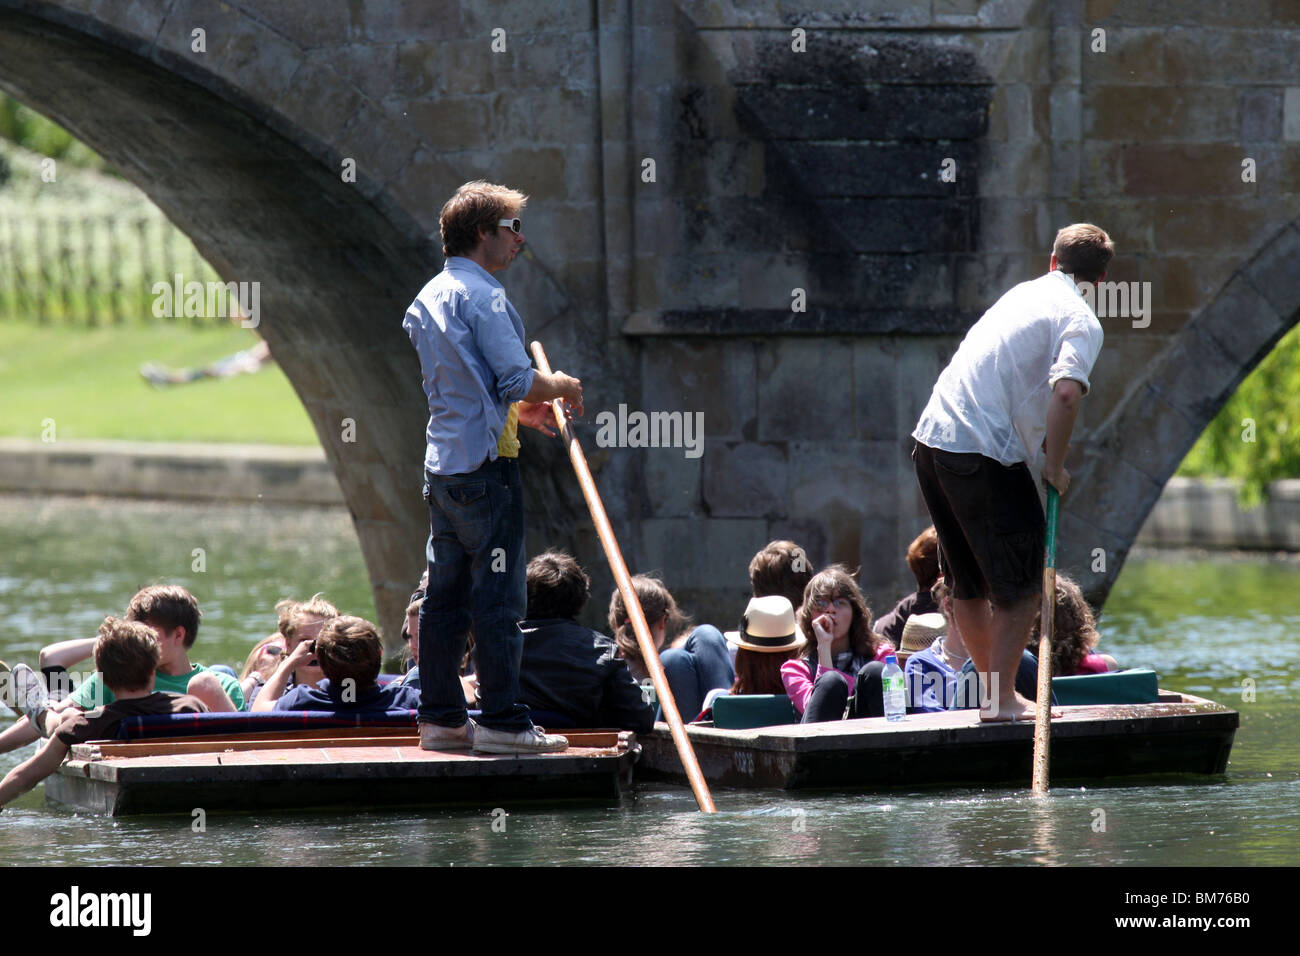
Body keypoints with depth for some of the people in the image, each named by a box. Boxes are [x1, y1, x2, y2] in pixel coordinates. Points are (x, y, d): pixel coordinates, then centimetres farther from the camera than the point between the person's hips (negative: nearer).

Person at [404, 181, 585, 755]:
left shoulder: (427, 299, 16)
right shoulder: (481, 296, -13)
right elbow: (519, 380, -17)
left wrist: (518, 409, 23)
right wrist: (563, 387, 1)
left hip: (441, 464, 9)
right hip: (484, 465, -9)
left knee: (445, 596, 10)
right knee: (498, 597, -7)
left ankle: (440, 717, 13)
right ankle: (502, 721, -8)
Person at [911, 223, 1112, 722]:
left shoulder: (1022, 294, 20)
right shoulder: (1081, 321, -4)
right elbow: (1066, 392, -22)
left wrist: (1042, 447, 27)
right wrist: (1055, 468, -10)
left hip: (931, 437, 8)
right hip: (985, 454, -8)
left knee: (968, 582, 18)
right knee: (1022, 585, 2)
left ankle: (992, 687, 29)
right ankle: (1002, 699, 0)